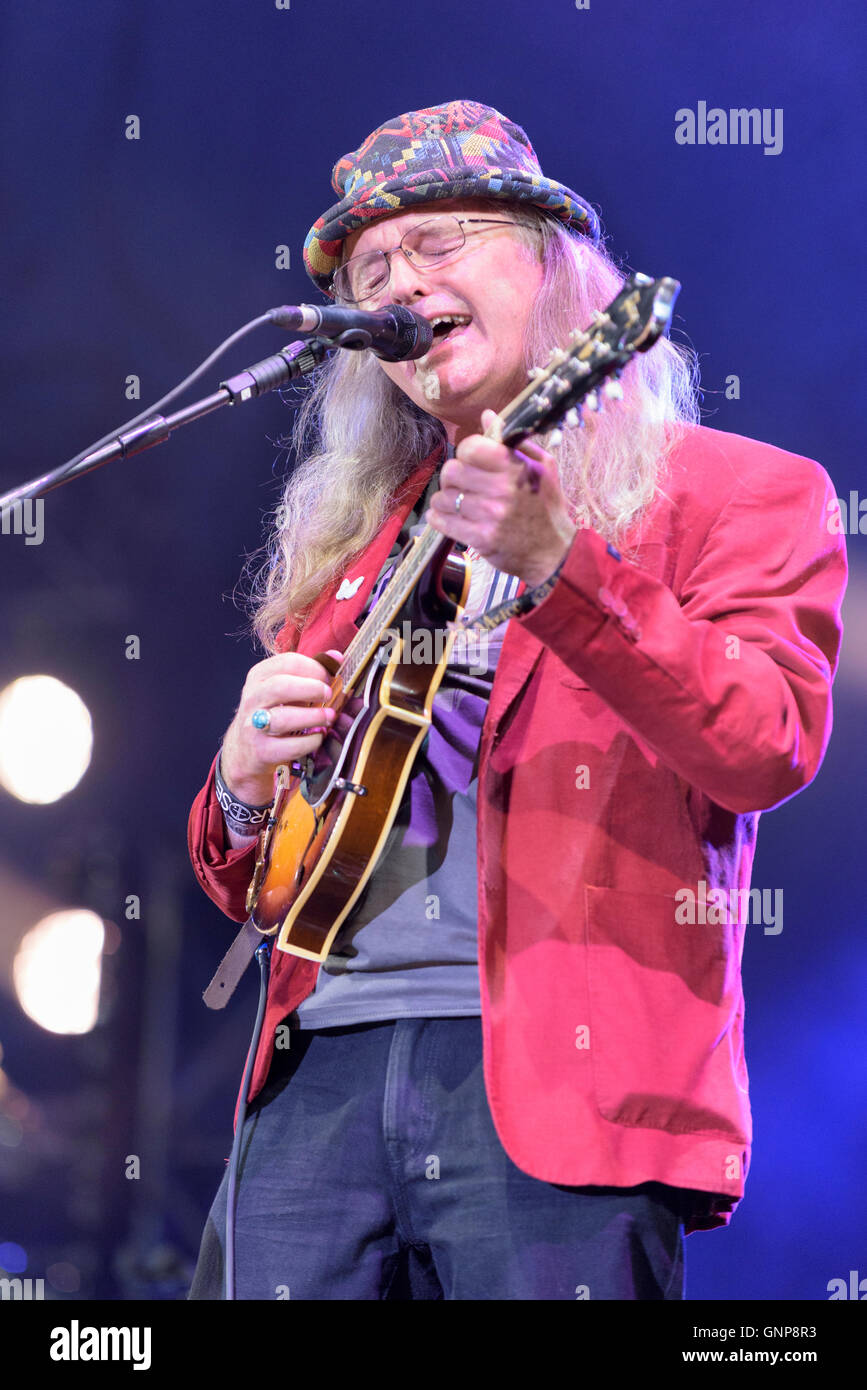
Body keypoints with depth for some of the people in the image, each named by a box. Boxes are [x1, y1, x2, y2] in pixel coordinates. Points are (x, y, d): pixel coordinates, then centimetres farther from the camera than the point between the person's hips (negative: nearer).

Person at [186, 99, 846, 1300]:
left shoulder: (734, 494, 7)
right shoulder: (344, 543, 22)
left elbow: (769, 751, -11)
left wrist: (554, 563, -20)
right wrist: (249, 779, 2)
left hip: (555, 1071, -5)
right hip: (323, 1065, 5)